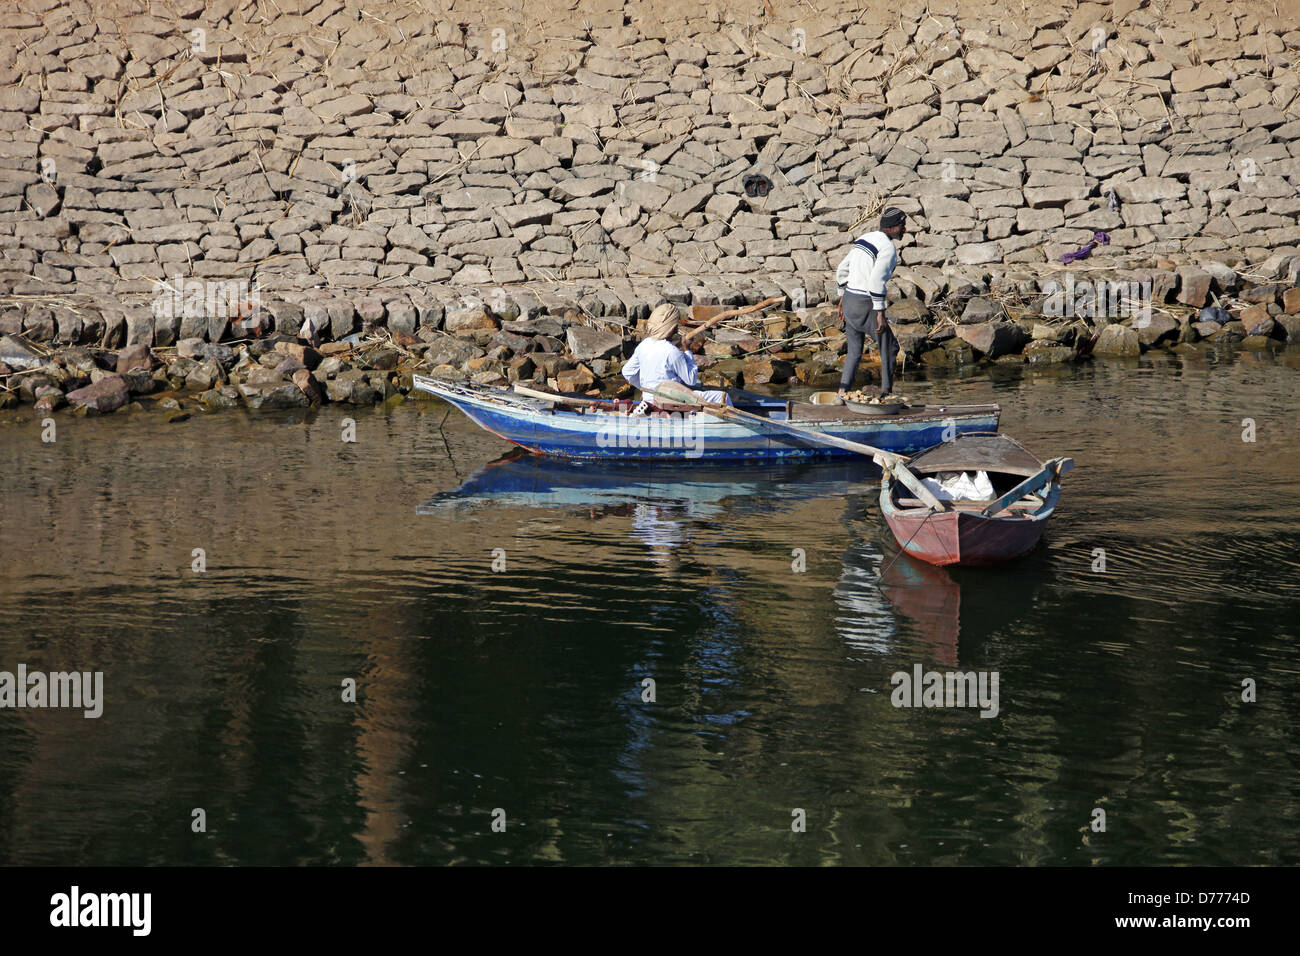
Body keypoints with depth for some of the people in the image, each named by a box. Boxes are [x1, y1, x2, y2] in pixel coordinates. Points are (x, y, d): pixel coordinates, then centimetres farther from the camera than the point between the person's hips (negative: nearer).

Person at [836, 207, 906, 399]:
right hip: (866, 305, -8)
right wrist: (880, 313, -23)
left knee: (854, 351, 17)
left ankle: (843, 392, 9)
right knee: (889, 347, 9)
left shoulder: (863, 239, 12)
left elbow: (842, 270, 18)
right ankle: (886, 393, 12)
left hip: (849, 300, 8)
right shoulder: (888, 248, -15)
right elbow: (876, 281, -26)